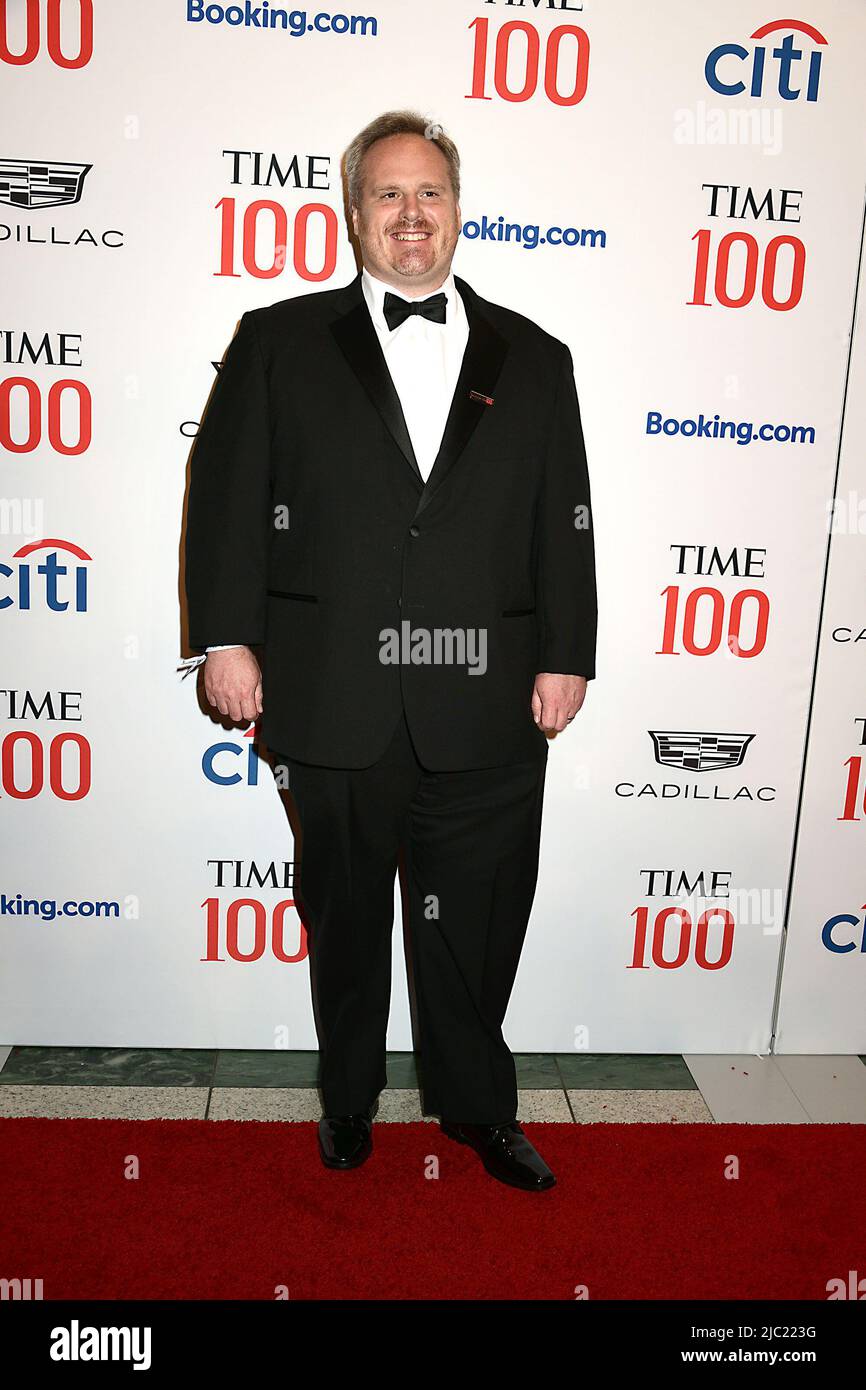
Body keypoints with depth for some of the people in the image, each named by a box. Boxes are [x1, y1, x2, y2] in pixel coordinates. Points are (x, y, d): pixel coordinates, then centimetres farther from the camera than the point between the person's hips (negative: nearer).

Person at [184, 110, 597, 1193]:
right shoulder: (280, 342, 6)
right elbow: (226, 495, 1)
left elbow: (566, 524, 7)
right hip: (334, 698, -1)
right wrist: (226, 636, -6)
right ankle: (348, 1098, 38)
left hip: (486, 707, 1)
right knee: (346, 912, 15)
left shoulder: (531, 359, 10)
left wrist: (566, 656, 1)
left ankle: (475, 1103, 36)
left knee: (476, 921, 12)